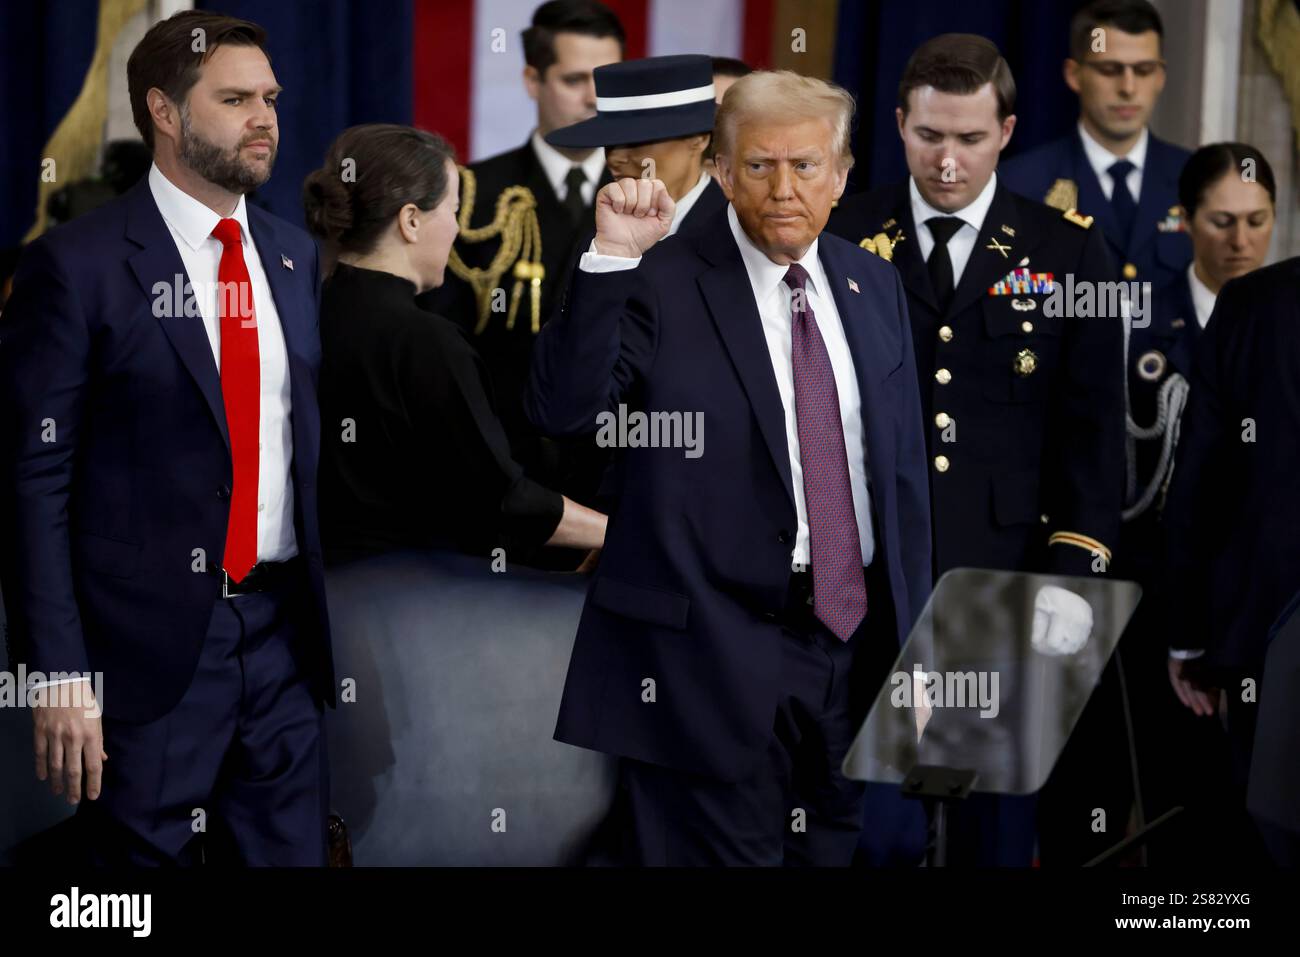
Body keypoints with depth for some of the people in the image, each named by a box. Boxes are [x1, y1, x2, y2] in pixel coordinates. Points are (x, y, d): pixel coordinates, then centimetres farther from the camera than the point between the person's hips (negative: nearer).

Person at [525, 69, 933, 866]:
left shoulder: (875, 289, 10)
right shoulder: (663, 284, -7)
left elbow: (902, 471, 14)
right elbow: (562, 409, -20)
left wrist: (913, 643, 12)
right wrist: (612, 258, -28)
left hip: (852, 639, 5)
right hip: (711, 652, -5)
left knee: (834, 848, 13)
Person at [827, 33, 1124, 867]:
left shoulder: (1068, 252, 4)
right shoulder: (842, 237, 4)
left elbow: (1094, 429, 3)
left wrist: (1075, 577, -5)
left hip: (1005, 577, 0)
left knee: (1000, 810, 7)